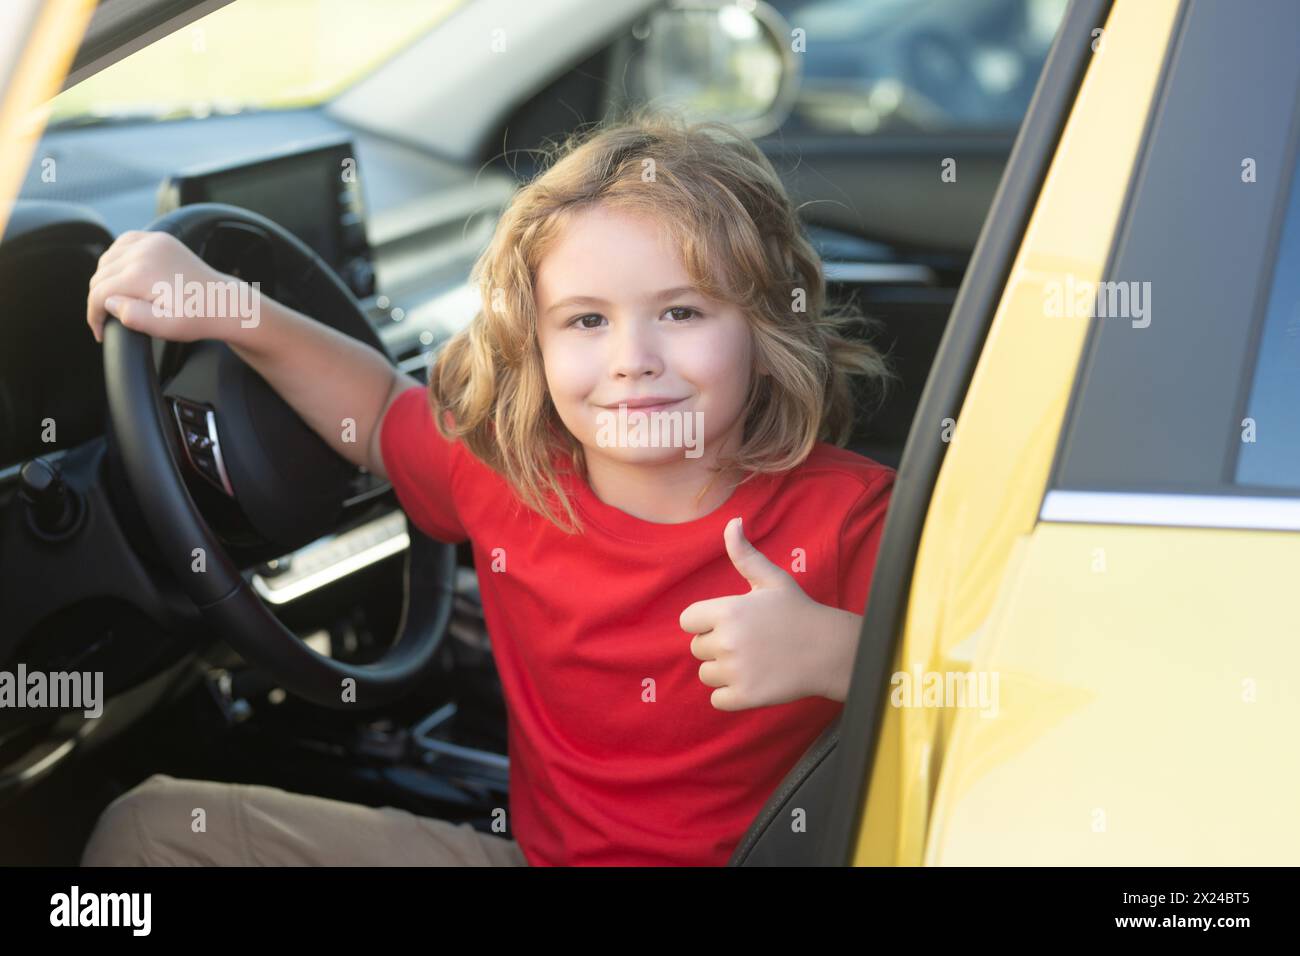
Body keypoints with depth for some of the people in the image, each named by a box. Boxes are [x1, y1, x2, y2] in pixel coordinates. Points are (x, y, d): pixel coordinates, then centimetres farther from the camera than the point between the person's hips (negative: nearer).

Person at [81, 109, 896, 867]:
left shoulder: (850, 515, -19)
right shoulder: (505, 472, -5)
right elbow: (381, 412, 15)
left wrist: (834, 652, -37)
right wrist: (224, 312, 3)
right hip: (535, 848, 5)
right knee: (149, 824, 4)